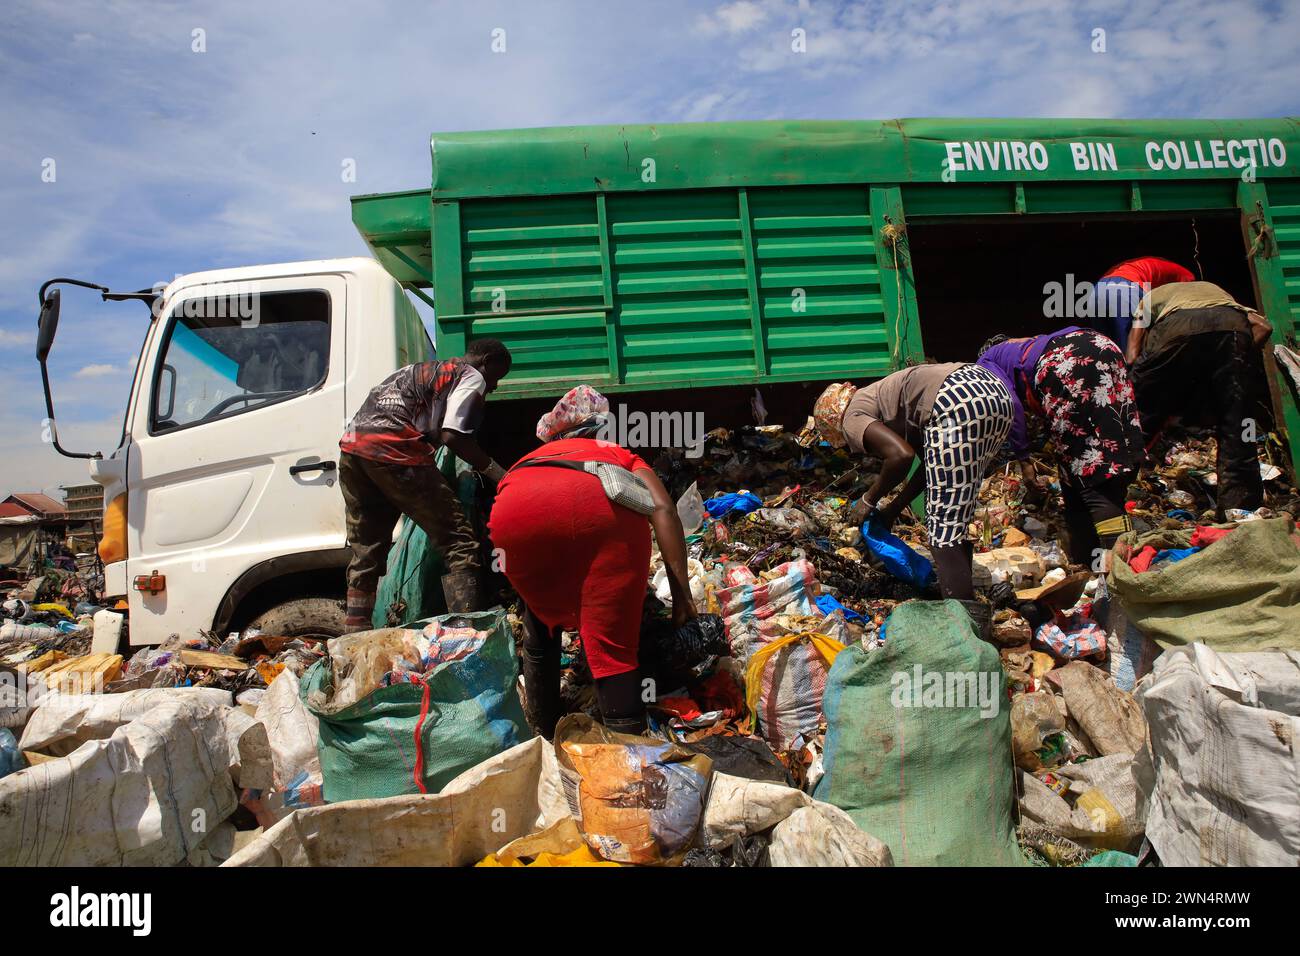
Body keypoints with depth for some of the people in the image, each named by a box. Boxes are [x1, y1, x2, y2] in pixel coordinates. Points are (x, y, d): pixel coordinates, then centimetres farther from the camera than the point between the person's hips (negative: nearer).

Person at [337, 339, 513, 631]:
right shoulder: (472, 377, 8)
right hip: (392, 452, -9)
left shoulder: (421, 368, 34)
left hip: (351, 444, 9)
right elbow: (453, 436, -7)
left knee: (366, 551, 17)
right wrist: (495, 472, 1)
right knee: (458, 543, -4)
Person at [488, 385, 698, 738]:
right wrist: (682, 595, 17)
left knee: (540, 625, 28)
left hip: (514, 510, 3)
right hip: (601, 507, -2)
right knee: (612, 648, 9)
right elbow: (663, 509, 18)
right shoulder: (619, 454, 39)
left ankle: (543, 738, 36)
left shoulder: (529, 458, 46)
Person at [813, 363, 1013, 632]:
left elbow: (901, 455, -10)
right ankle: (963, 595, 26)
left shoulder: (852, 418, 8)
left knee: (943, 525, -3)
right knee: (956, 515, 19)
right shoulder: (877, 398, 32)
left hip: (958, 404, -10)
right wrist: (894, 508, 32)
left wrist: (870, 499, 6)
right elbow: (933, 461, 29)